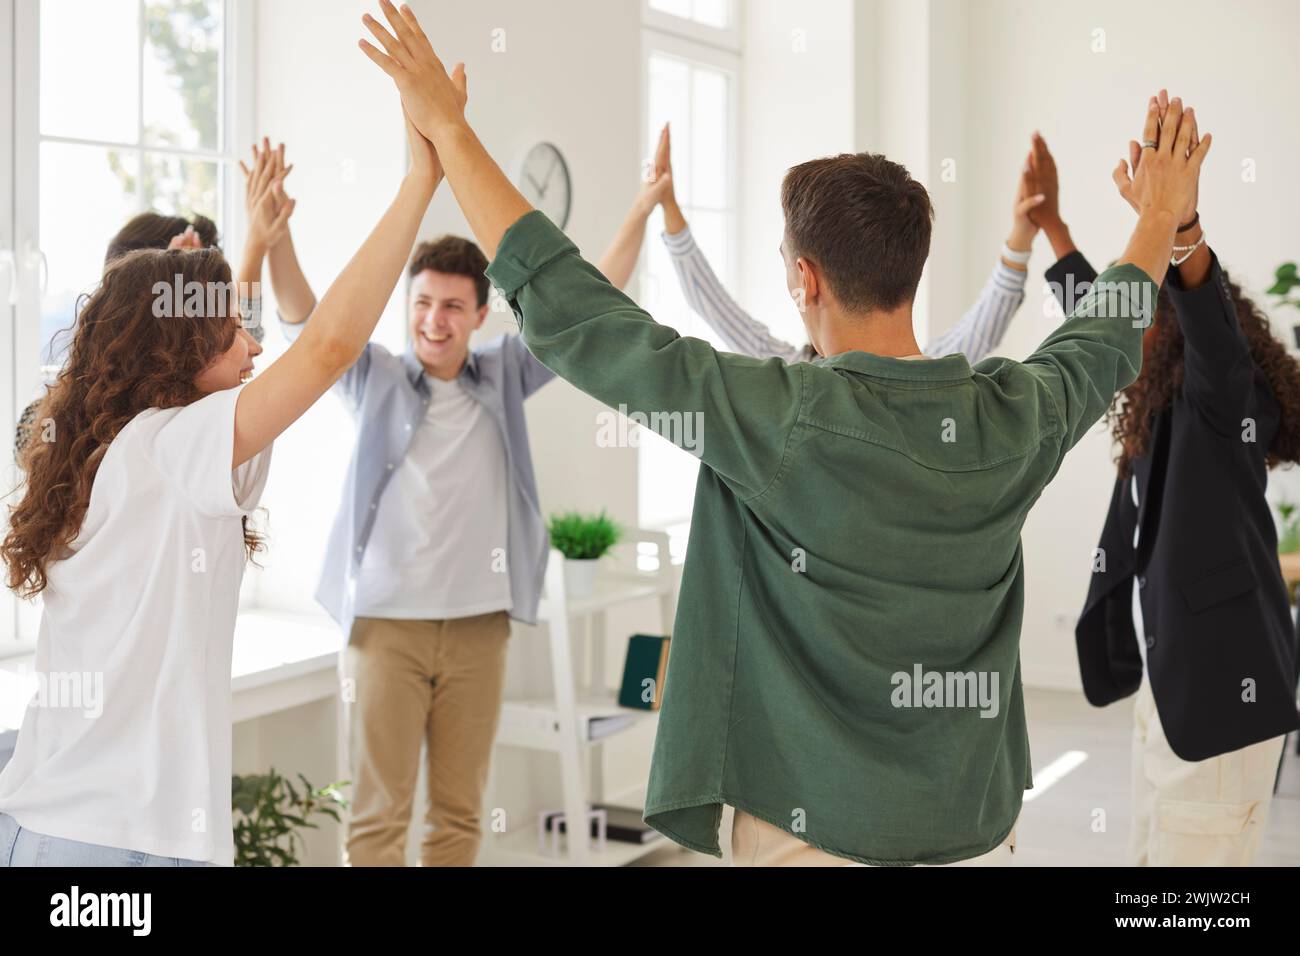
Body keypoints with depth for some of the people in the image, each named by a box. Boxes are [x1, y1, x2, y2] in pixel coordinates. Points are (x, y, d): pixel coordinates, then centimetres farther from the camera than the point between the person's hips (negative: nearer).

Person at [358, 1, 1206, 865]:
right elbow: (1107, 343, 15)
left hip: (814, 830, -4)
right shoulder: (1013, 418, -8)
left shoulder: (774, 418, -21)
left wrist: (449, 126, -9)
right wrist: (1161, 218, 33)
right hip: (976, 826, 5)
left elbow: (572, 314, -17)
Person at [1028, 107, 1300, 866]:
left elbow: (1216, 328, -33)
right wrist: (1049, 223, 23)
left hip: (1218, 684, -9)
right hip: (1168, 678, 9)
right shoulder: (1165, 414, 11)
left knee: (1197, 855, -3)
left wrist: (1180, 224, -51)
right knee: (1154, 856, 17)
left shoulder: (1231, 406, -12)